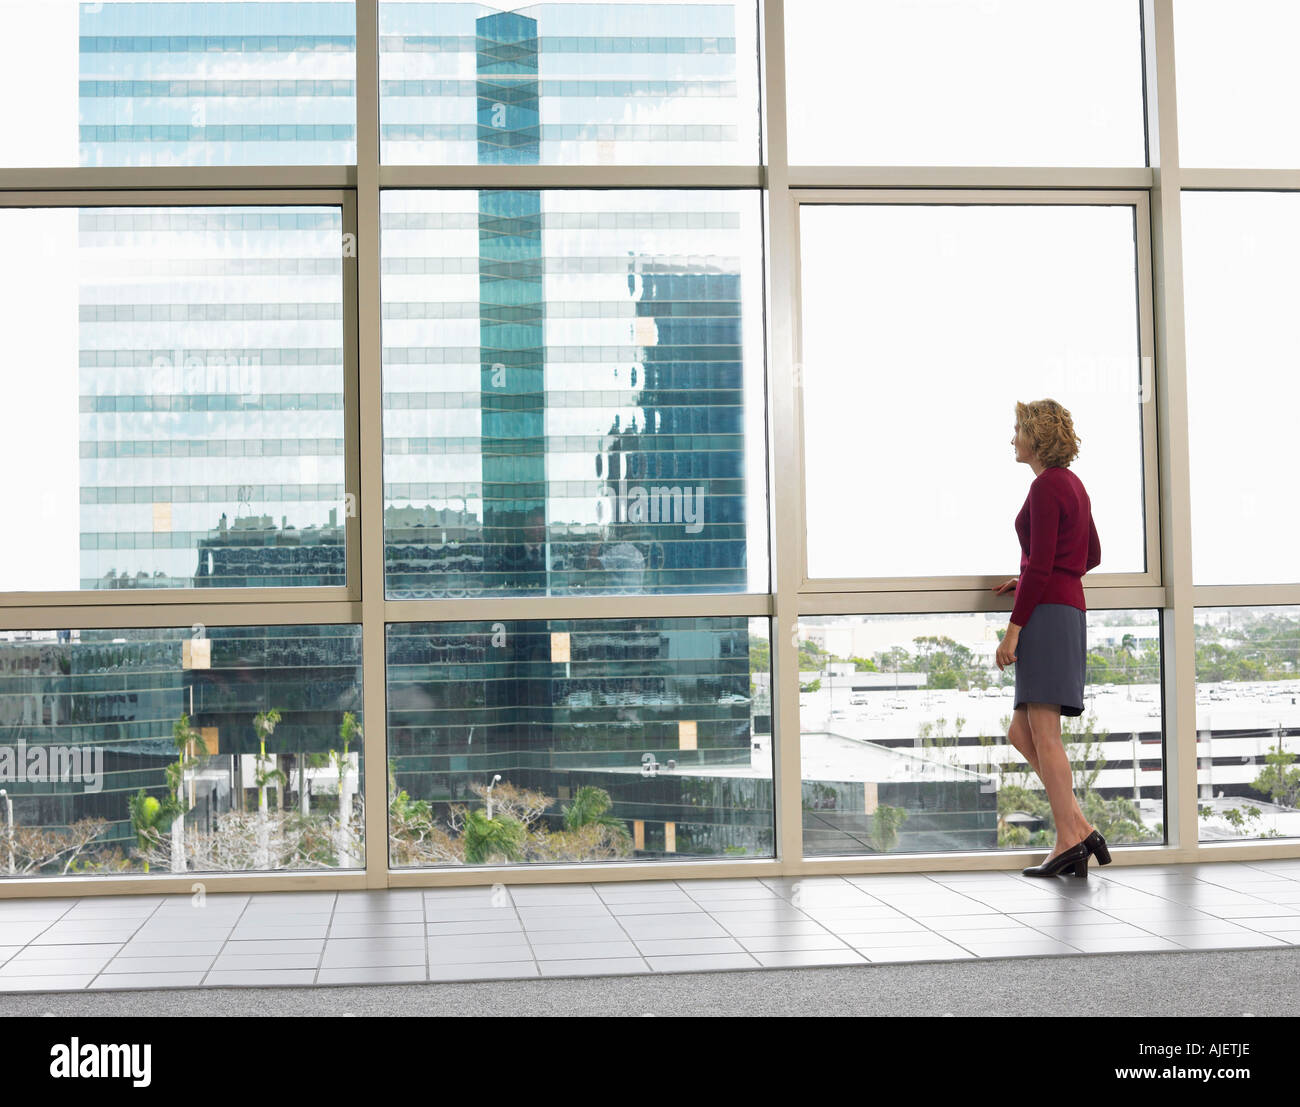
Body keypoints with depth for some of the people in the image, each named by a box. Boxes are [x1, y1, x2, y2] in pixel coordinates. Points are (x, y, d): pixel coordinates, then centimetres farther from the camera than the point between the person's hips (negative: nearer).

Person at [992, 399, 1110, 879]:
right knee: (1022, 733, 10)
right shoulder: (1073, 484, 18)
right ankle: (1079, 828, 6)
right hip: (1069, 610, 10)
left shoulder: (1046, 486, -11)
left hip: (1047, 612, -10)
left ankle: (1070, 841, -5)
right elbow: (1092, 555, 26)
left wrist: (1013, 628, -16)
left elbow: (1041, 566, -16)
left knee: (1043, 733, -7)